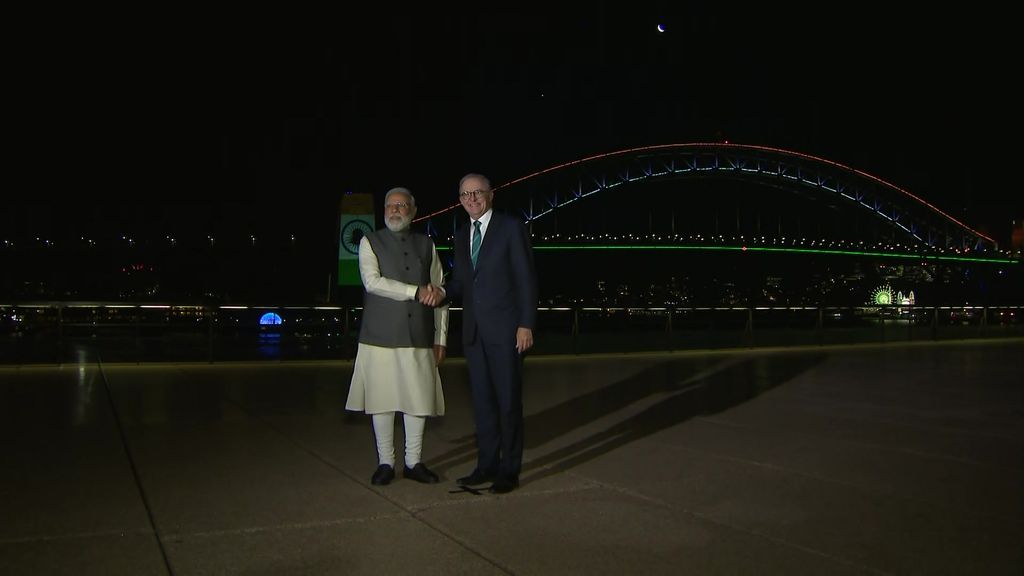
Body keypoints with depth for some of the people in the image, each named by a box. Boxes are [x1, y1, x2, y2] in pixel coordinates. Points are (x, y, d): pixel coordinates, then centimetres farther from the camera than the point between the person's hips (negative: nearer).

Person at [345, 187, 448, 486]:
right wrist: (416, 291, -16)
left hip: (419, 340, 2)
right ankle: (385, 463, 16)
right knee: (382, 402, 3)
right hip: (381, 338, -2)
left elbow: (439, 293, 12)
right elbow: (373, 282, -12)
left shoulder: (426, 245, 12)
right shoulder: (370, 242, 4)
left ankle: (413, 462, 18)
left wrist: (440, 338, 7)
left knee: (418, 402, 4)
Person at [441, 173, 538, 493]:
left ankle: (509, 470, 9)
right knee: (482, 400, 10)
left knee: (508, 400, 0)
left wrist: (526, 324, -13)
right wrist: (443, 292, -6)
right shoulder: (461, 236, 15)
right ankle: (487, 465, 19)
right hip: (473, 331, 6)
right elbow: (460, 282, 17)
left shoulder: (511, 228, -3)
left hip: (505, 329, -6)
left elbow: (526, 279, -6)